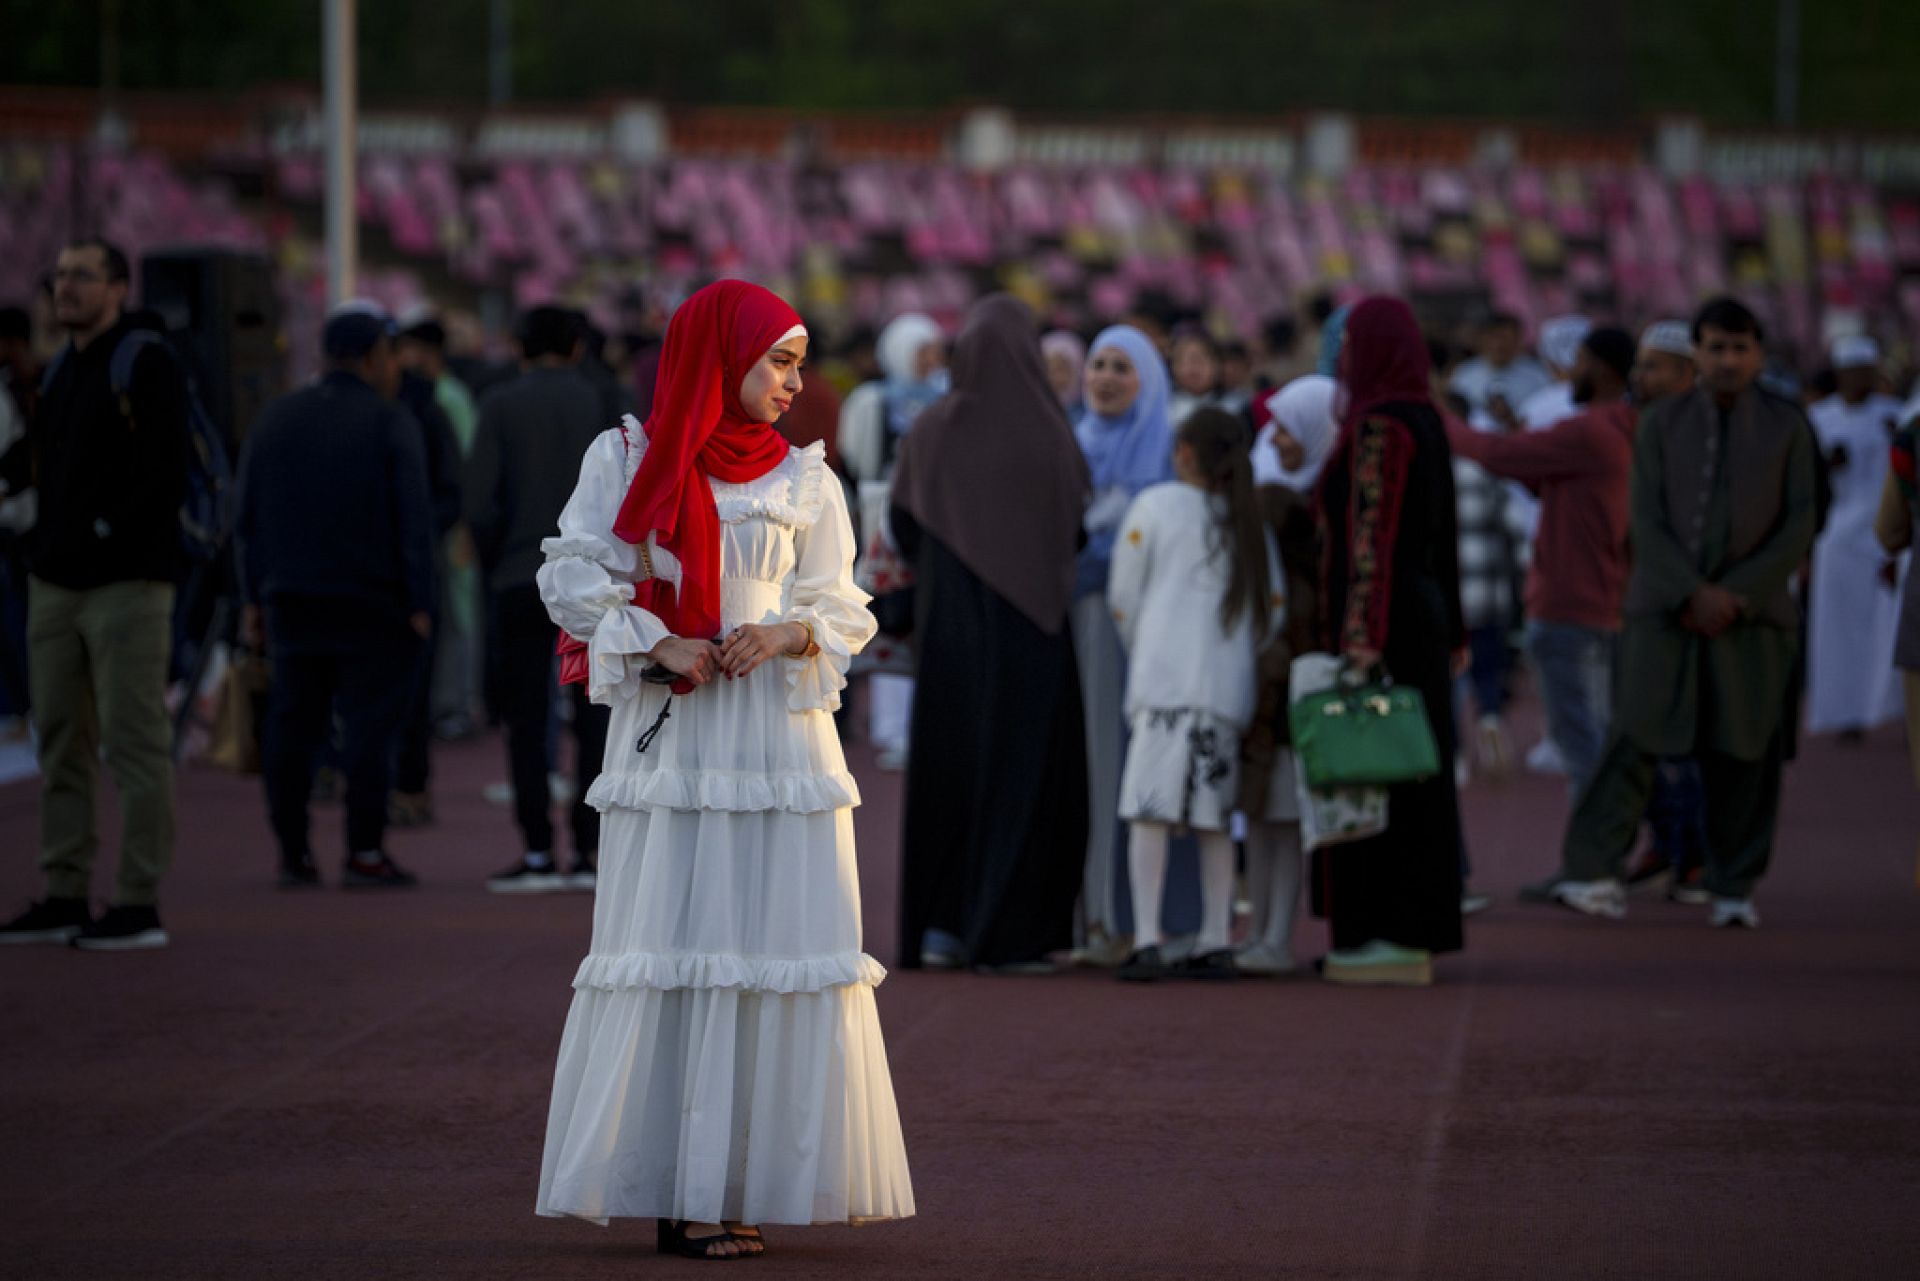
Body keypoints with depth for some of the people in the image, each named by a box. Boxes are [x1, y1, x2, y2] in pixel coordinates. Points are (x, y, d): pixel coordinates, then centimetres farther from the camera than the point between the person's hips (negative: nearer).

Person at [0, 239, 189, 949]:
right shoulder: (61, 370, 16)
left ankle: (140, 904, -6)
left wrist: (105, 531, -16)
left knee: (135, 744, -7)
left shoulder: (147, 365, -8)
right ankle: (64, 897, 14)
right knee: (61, 744, 9)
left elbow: (164, 472, -14)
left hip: (126, 580, -8)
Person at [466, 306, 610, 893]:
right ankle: (592, 849, 0)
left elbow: (480, 502, -7)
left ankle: (537, 851, -1)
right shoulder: (601, 403, 1)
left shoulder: (500, 406, 0)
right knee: (594, 718, 4)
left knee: (526, 719, 3)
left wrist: (495, 564, 7)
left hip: (520, 580, -1)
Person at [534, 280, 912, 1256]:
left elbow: (845, 610, 11)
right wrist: (662, 645, -10)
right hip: (669, 733, -2)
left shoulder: (802, 479, 10)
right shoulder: (628, 459, 4)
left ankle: (741, 1181, 0)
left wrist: (790, 634, -10)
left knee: (776, 948, -4)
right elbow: (572, 577, 1)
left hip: (780, 730, 2)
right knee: (670, 950, -4)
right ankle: (671, 1186, -1)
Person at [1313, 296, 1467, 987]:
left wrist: (1360, 634, -25)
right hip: (1419, 615, 10)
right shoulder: (1423, 420, 12)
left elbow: (1371, 535, -22)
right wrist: (1450, 633, 21)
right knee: (1405, 773, 12)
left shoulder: (1380, 425, -16)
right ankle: (1415, 935, 15)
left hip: (1382, 619, -10)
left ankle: (1398, 940, -4)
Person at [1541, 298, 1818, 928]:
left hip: (1753, 613, 0)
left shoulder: (1787, 426, 5)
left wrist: (1736, 595, -8)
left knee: (1743, 752, -1)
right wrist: (1694, 593, -12)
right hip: (1665, 613, 0)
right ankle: (1590, 869, -8)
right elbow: (1647, 521, 0)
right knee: (1636, 738, -8)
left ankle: (1734, 887, 8)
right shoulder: (1663, 424, 6)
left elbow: (1797, 528, 1)